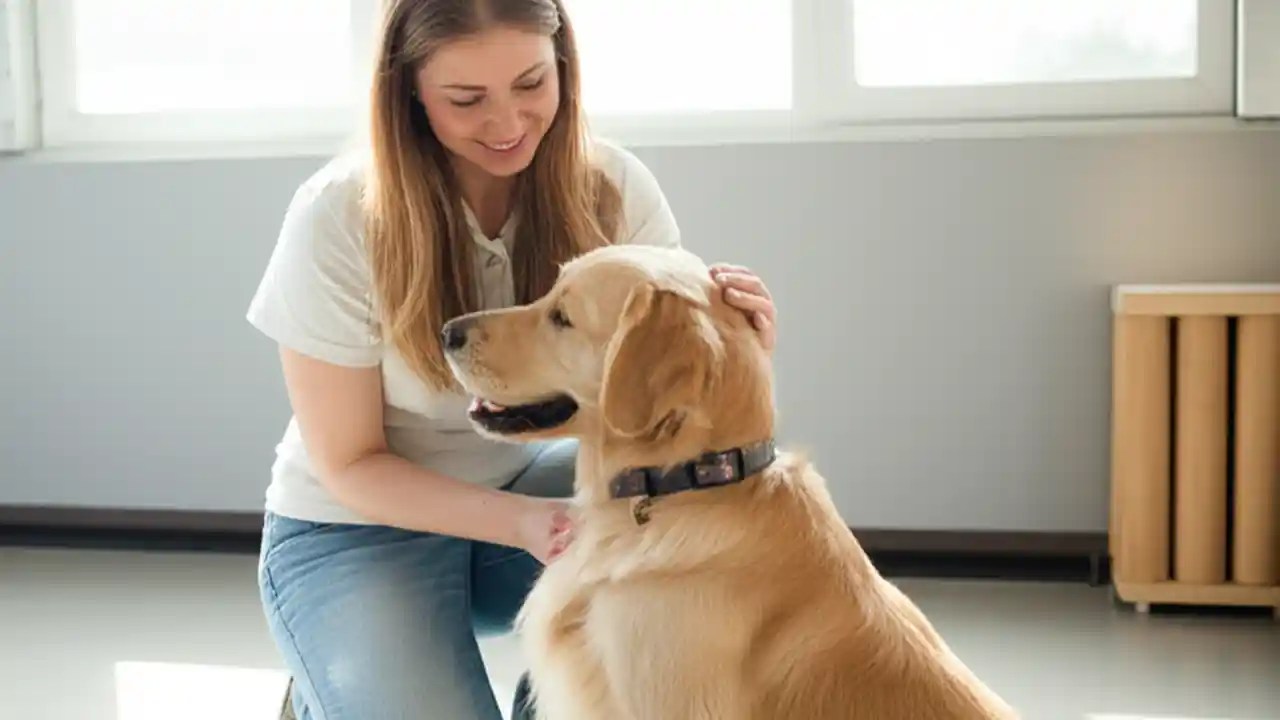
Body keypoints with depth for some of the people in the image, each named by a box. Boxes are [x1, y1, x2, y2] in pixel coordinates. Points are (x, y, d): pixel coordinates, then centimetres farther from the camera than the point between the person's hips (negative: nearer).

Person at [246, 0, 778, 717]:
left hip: (529, 479, 3)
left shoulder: (613, 187, -14)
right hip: (357, 528, -3)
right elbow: (348, 465, -16)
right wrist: (520, 523, -31)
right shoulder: (339, 217, -22)